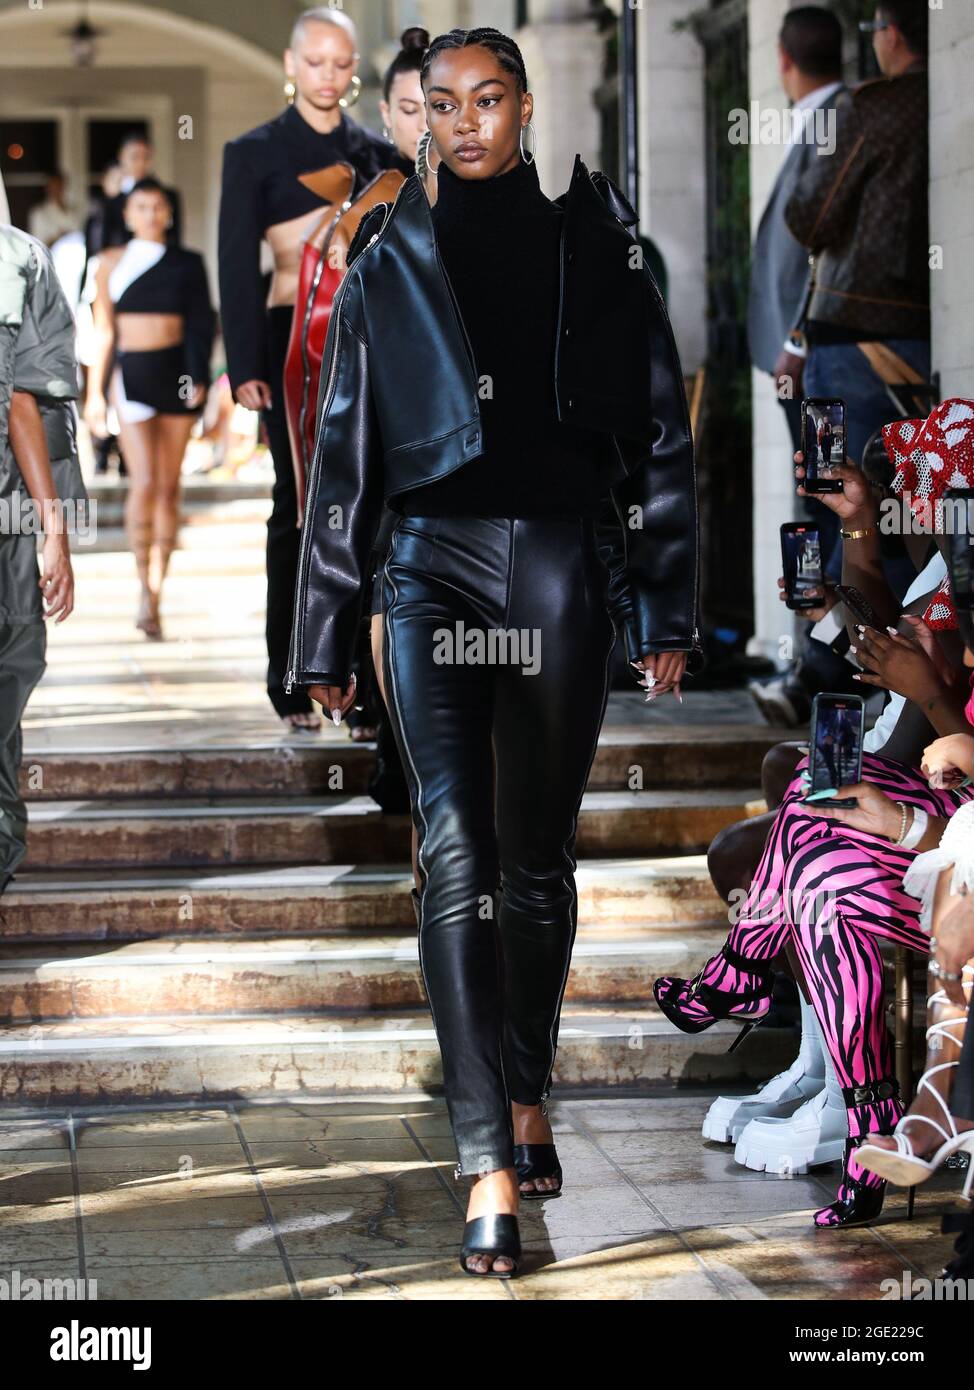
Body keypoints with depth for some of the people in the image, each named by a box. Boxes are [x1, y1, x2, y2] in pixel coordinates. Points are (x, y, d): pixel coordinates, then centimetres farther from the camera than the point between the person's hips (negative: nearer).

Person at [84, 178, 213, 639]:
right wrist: (95, 392, 1)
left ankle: (156, 593, 10)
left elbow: (202, 323, 4)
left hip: (176, 372, 1)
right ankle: (144, 591, -5)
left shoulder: (187, 263, 7)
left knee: (169, 487, 3)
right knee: (144, 482, -13)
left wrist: (198, 377, -9)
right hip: (132, 374, -1)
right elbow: (103, 330, 6)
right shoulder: (111, 263, 7)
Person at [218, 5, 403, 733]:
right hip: (294, 343, -2)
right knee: (301, 505, -2)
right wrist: (245, 366, -7)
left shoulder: (378, 152, 13)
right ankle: (292, 679, 3)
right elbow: (237, 265, 1)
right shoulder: (253, 153, 5)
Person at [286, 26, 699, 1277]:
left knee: (539, 859, 9)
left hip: (562, 575, 1)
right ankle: (489, 1167, -15)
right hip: (435, 573, 0)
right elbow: (343, 459, 9)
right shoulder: (386, 267, 7)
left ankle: (526, 1101, 27)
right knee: (457, 860, -12)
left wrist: (665, 613, 3)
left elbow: (660, 435, 6)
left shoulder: (594, 248, 5)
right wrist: (327, 638, 6)